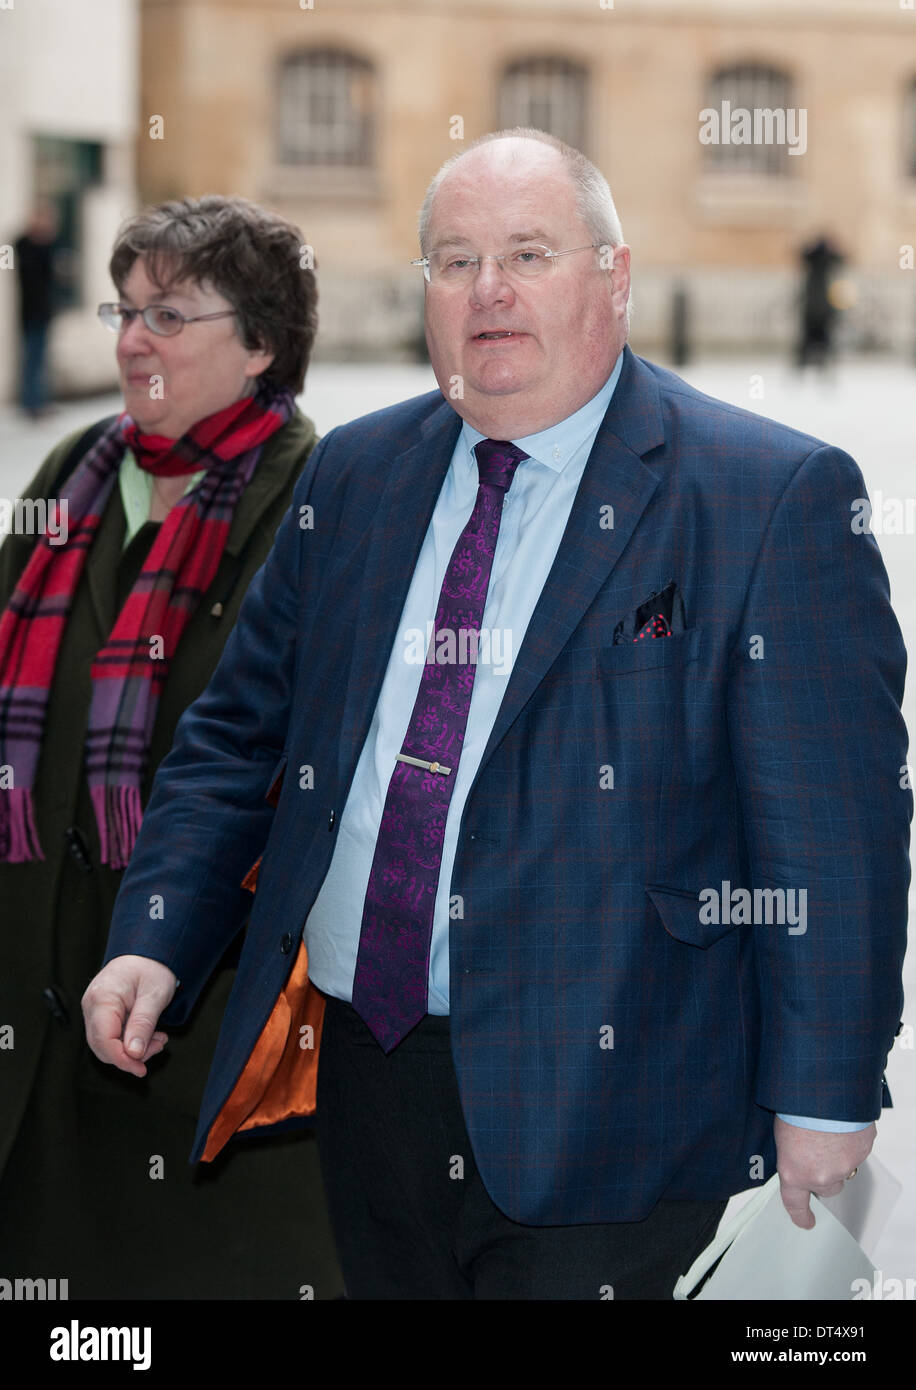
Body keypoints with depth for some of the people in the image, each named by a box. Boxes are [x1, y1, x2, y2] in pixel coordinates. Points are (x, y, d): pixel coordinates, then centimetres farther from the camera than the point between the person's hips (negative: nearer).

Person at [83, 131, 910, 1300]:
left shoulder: (777, 495, -8)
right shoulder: (355, 474, 10)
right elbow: (239, 733, 15)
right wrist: (153, 940, 2)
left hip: (598, 1108, -5)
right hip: (363, 1068, 5)